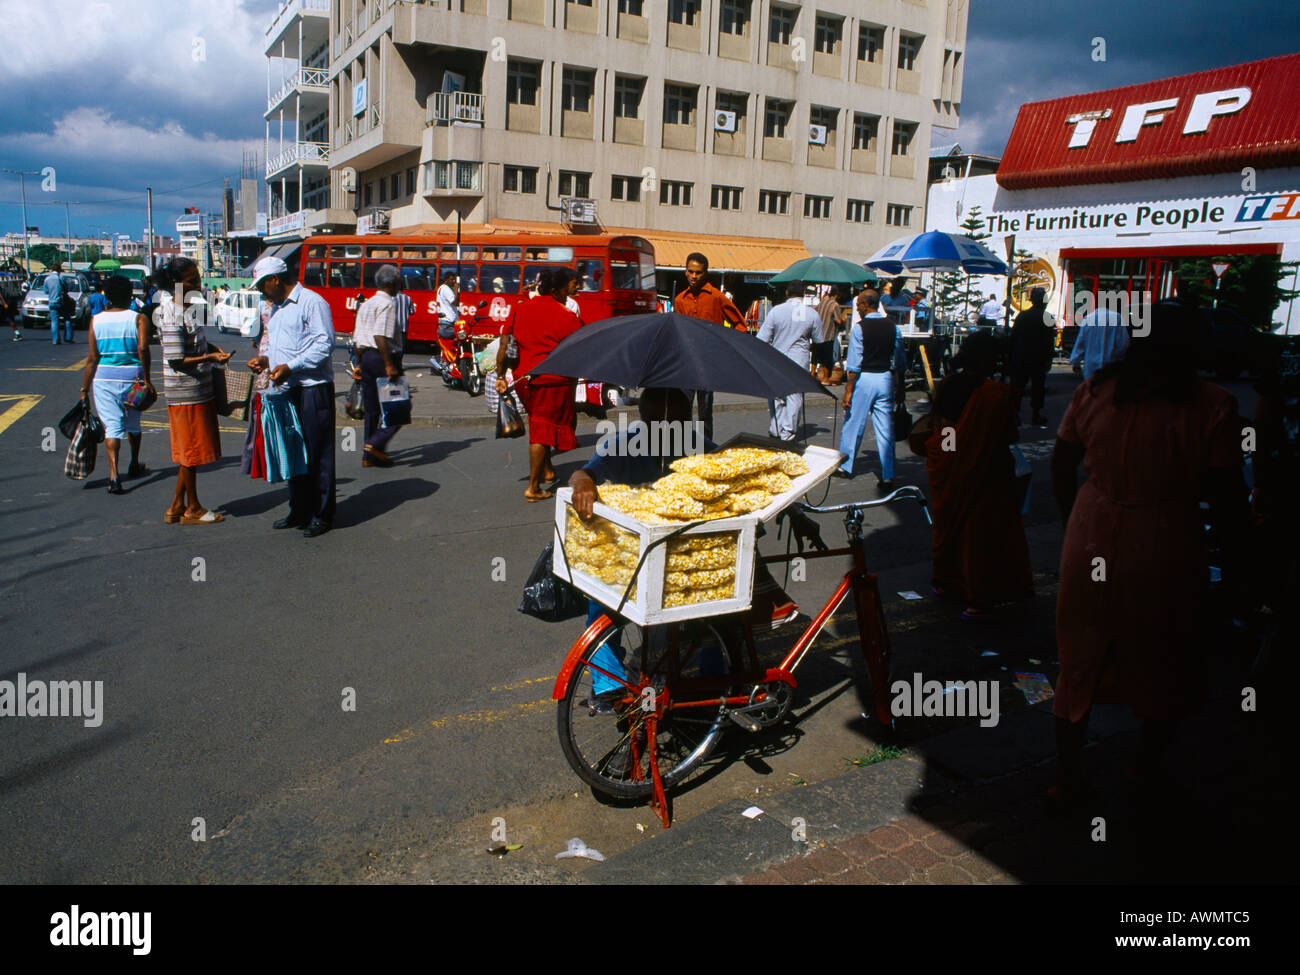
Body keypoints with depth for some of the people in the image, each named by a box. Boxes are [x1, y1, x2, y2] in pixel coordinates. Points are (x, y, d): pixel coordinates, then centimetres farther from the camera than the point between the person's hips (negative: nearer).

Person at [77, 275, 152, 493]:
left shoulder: (96, 320, 2)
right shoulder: (138, 319, -4)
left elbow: (92, 358, 0)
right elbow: (142, 349, -19)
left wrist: (84, 389, 5)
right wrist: (146, 379, -17)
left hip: (104, 377, 1)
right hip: (131, 376, -1)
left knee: (112, 425, 1)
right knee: (133, 423, 19)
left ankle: (114, 475, -14)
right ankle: (134, 465, 38)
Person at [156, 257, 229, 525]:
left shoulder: (189, 307, 10)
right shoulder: (174, 317, -18)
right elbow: (177, 361, -19)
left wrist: (213, 349, 9)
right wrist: (209, 357, -19)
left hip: (200, 390, 9)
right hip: (186, 393, -9)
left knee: (190, 452, 15)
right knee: (192, 452, 2)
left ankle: (177, 507, 24)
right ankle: (192, 509, 14)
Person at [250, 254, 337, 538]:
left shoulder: (311, 302, -9)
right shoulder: (276, 309, 20)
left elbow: (325, 344, -16)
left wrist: (289, 367, -20)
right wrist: (266, 359, 7)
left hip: (314, 389, -9)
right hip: (287, 390, 9)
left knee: (318, 454, -3)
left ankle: (322, 516, 6)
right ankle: (299, 512, 23)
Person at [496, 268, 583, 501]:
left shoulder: (518, 309, 8)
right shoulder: (567, 316, -6)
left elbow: (503, 345, 4)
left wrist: (500, 376, 7)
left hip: (523, 377, 5)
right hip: (554, 380, -5)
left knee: (538, 420, 26)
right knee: (544, 429, 1)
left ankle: (546, 469, 33)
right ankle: (533, 487, 1)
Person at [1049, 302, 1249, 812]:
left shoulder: (1094, 391, -4)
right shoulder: (1213, 406, -14)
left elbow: (1061, 464, 5)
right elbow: (1227, 496, -10)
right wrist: (1232, 560, 5)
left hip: (1091, 542, 3)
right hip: (1165, 550, -3)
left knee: (1080, 660, 16)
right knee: (1166, 670, 20)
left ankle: (1066, 780, 25)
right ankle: (1149, 774, 37)